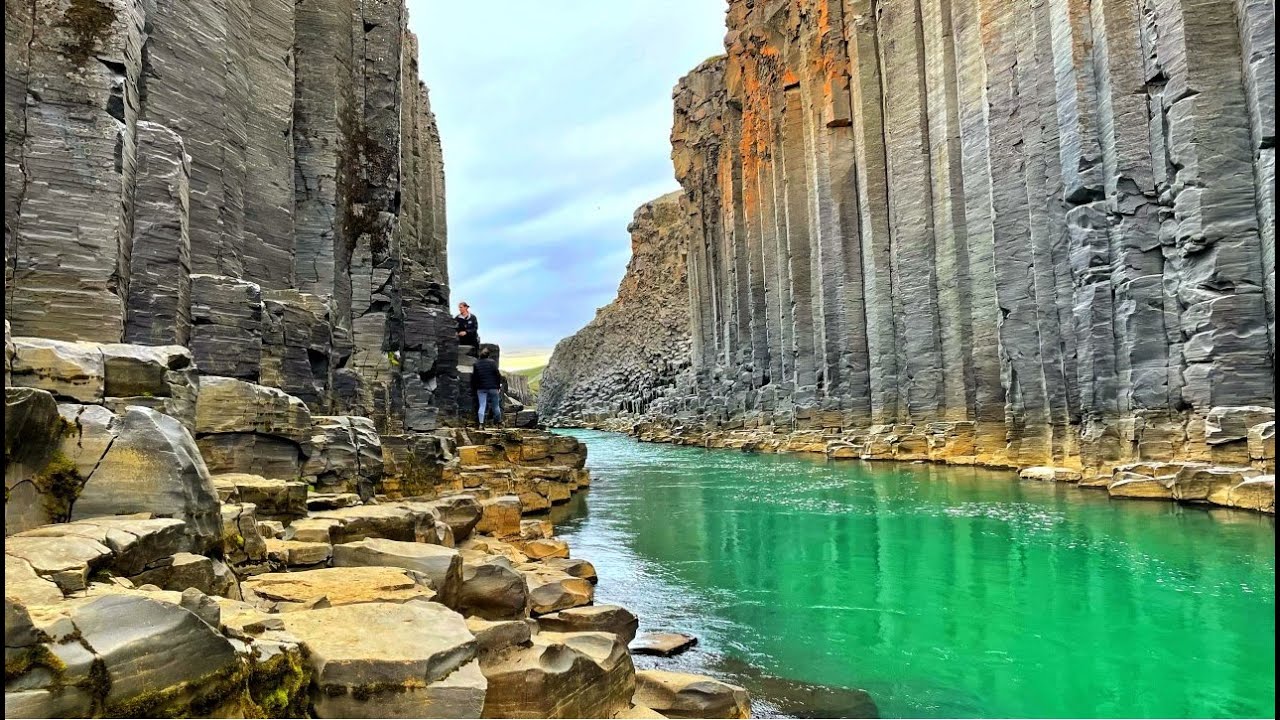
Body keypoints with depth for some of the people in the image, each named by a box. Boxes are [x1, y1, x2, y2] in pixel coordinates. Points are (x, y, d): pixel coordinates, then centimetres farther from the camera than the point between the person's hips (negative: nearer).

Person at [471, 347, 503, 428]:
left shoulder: (476, 364, 5)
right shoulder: (492, 362, -5)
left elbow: (474, 377, 9)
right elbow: (498, 374, -7)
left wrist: (474, 388, 17)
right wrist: (499, 385, 1)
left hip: (481, 388, 2)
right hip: (493, 387, -2)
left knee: (482, 406, -1)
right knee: (496, 405, 11)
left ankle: (481, 423, -11)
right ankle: (499, 421, 24)